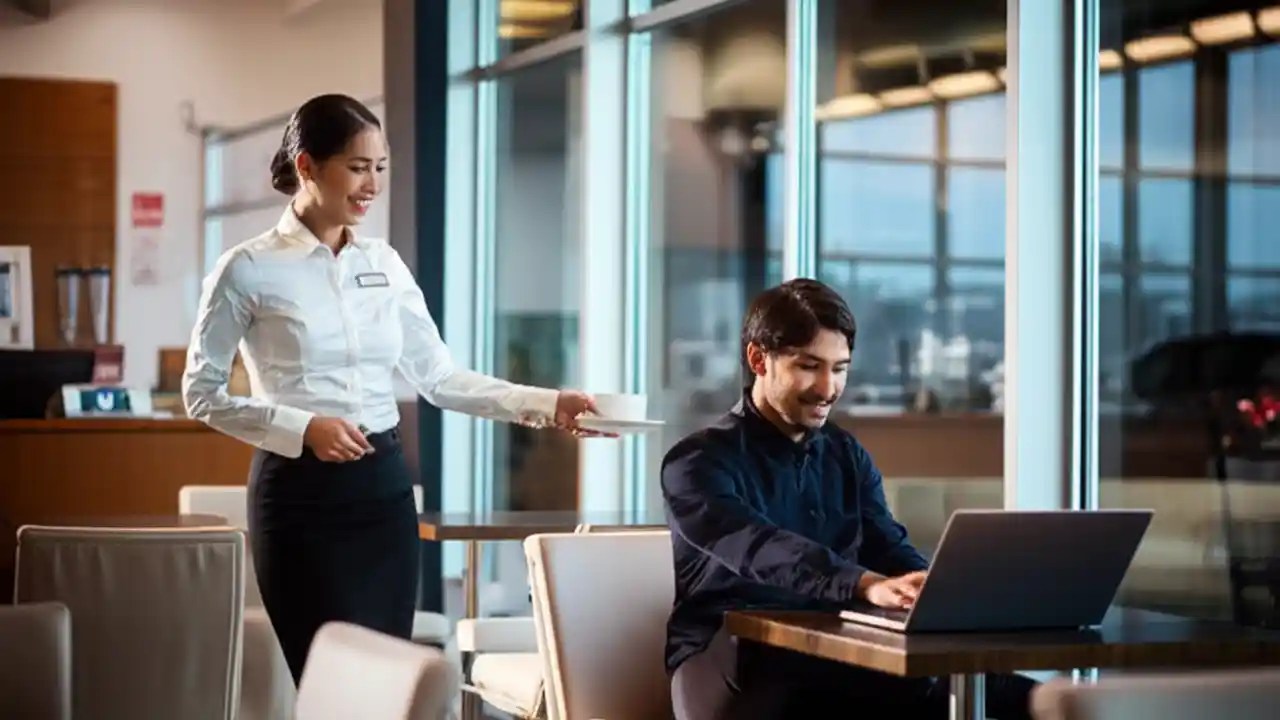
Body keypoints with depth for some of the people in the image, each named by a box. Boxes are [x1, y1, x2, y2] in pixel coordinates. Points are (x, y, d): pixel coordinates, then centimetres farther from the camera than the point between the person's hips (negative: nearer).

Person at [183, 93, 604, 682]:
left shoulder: (385, 265, 8)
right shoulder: (248, 270, -6)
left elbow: (438, 377, 6)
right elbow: (202, 392, -3)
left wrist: (545, 406, -5)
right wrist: (302, 427, -15)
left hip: (383, 489, 5)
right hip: (301, 496, -5)